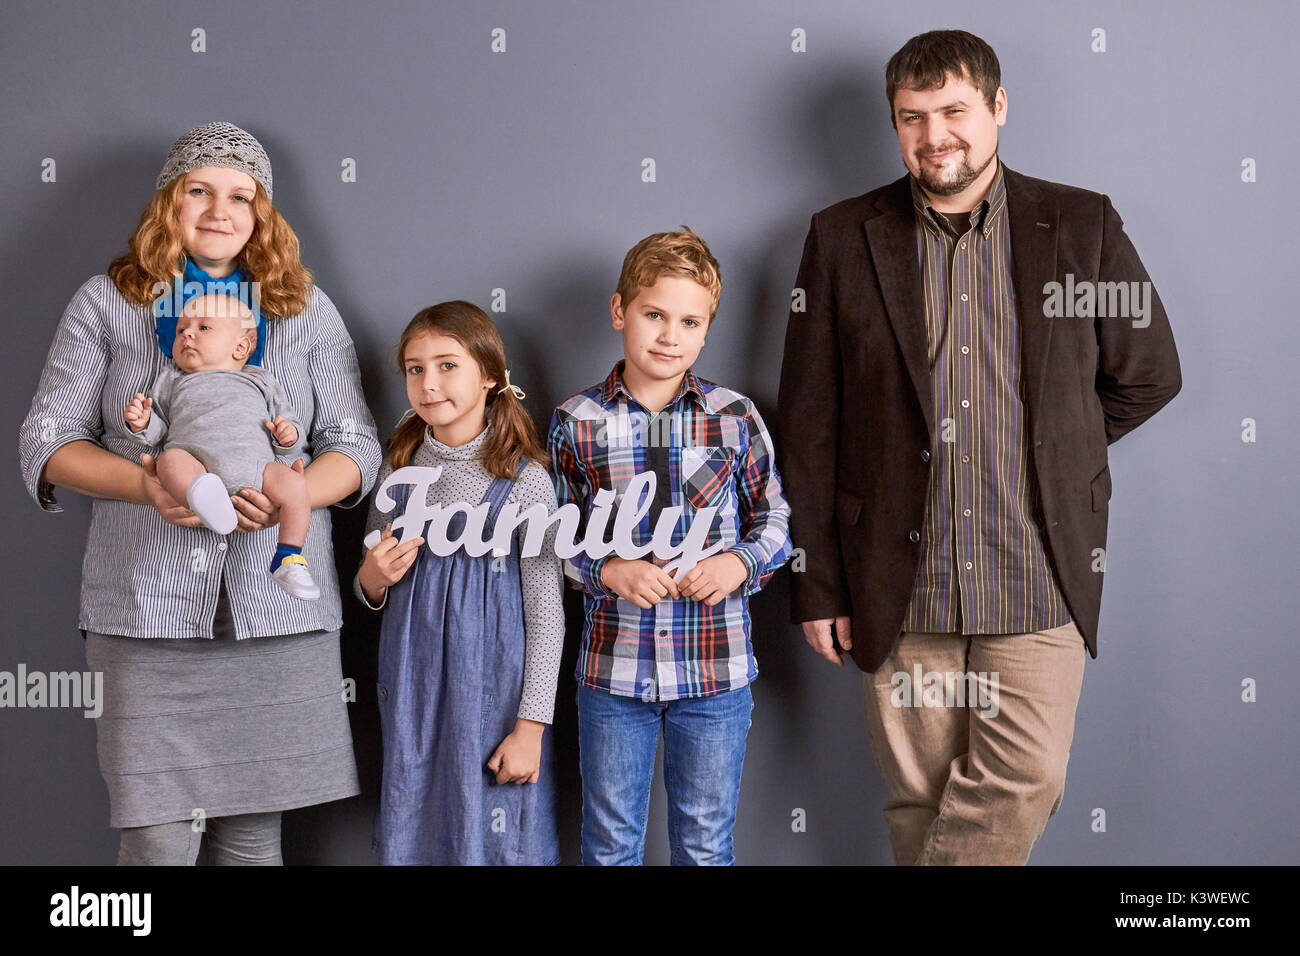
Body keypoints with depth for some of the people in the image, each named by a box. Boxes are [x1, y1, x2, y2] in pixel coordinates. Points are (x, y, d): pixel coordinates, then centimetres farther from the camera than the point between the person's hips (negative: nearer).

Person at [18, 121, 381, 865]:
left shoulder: (307, 309, 13)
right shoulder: (107, 303, 9)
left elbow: (356, 445, 9)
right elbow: (46, 440, 5)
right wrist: (142, 485, -14)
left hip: (276, 605, 1)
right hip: (148, 606, -1)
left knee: (253, 832, 6)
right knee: (160, 835, -5)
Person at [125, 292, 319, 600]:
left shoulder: (260, 382, 31)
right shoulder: (173, 380, 34)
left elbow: (285, 425, 26)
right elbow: (159, 428, 28)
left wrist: (287, 434, 3)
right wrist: (141, 423, 5)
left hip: (252, 463, 1)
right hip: (196, 460, 0)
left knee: (293, 483, -27)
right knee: (170, 459, -34)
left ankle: (289, 557, -18)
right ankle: (204, 500, -64)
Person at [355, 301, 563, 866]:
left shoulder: (524, 478, -9)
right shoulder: (399, 468, 4)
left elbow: (546, 611, -7)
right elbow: (371, 593, 16)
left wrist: (531, 727, -10)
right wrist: (372, 578, -9)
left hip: (493, 691, -4)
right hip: (413, 691, 4)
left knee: (496, 837, 4)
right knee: (414, 835, 11)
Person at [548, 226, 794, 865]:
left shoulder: (736, 418, -2)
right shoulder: (577, 422, -3)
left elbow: (774, 519, 7)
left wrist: (740, 562, -12)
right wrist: (609, 571, -13)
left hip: (716, 669, 0)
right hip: (612, 668, 0)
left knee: (705, 844, 13)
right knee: (609, 843, 14)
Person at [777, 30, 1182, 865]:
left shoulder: (1084, 225, 3)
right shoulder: (843, 239, 4)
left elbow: (1150, 374, 13)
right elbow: (811, 426, 4)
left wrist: (1049, 452, 9)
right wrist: (817, 582, 2)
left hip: (1039, 574, 0)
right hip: (900, 580, 0)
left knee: (1026, 782, -5)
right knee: (920, 795, 7)